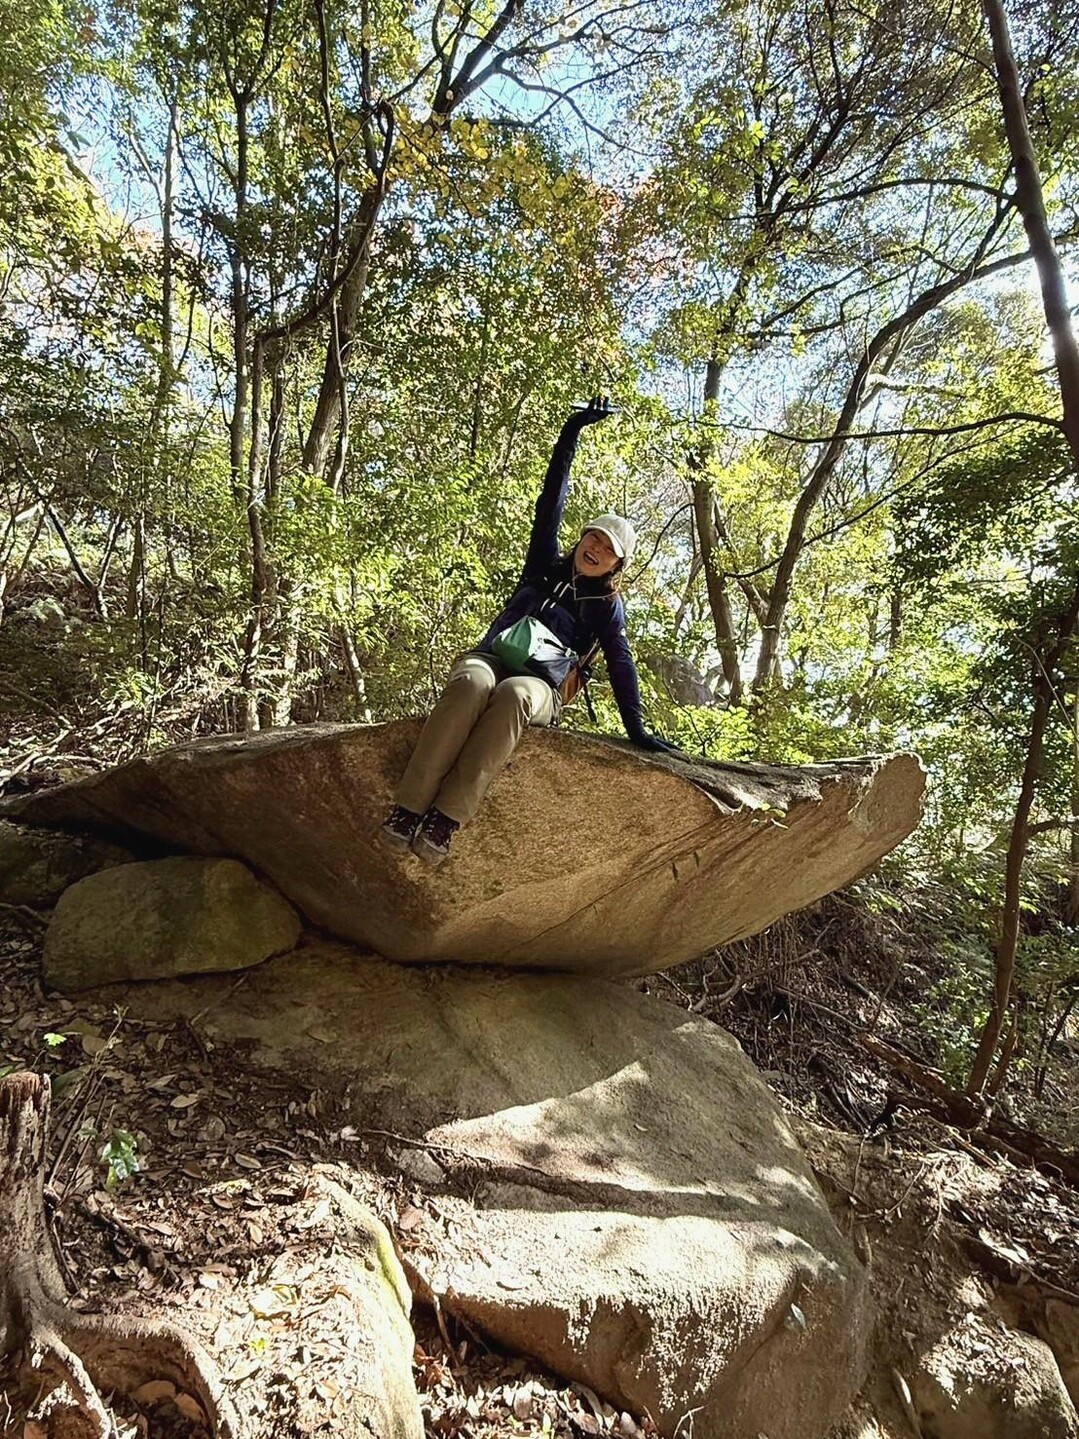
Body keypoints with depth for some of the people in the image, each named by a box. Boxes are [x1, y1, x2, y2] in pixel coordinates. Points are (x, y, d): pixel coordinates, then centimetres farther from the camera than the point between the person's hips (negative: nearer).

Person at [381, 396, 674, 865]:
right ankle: (408, 807, -45)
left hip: (540, 687, -1)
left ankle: (445, 820, -49)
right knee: (471, 685, -38)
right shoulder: (546, 564, 20)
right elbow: (551, 500, 14)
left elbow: (621, 668, 9)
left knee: (512, 695, -41)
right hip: (490, 660, 2)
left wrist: (638, 731, -2)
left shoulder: (608, 607, 16)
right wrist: (573, 430, 8)